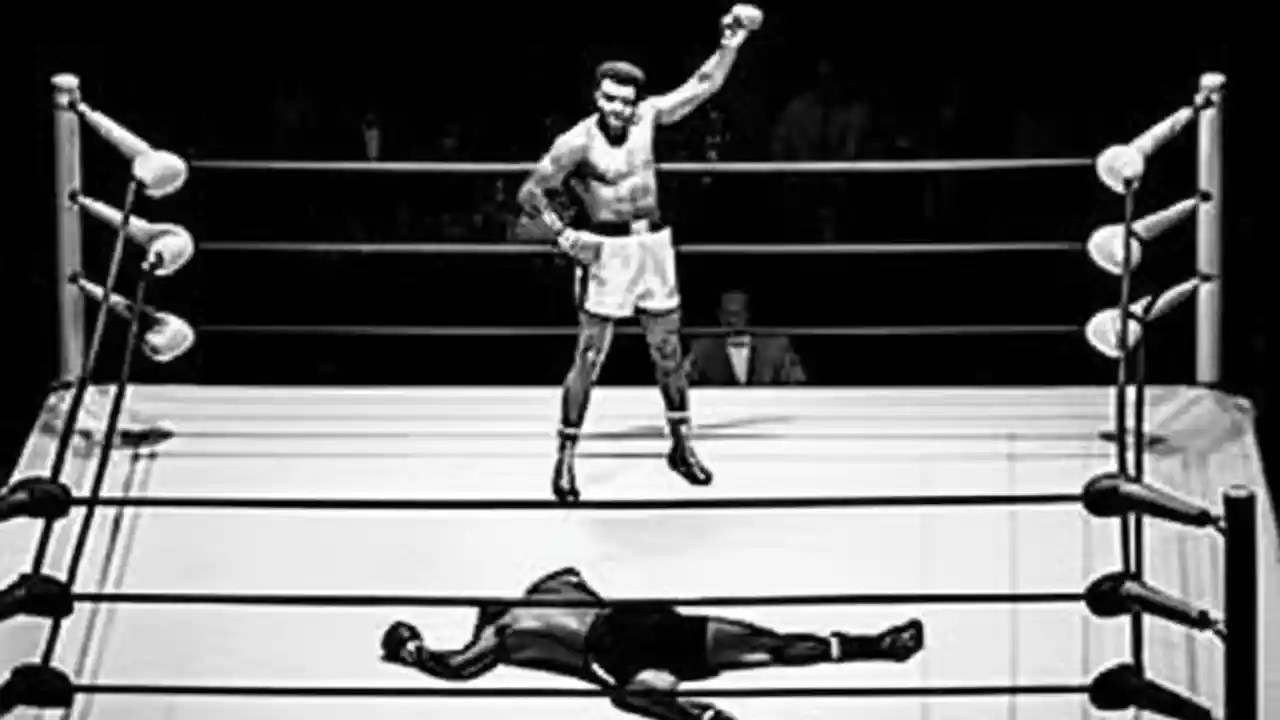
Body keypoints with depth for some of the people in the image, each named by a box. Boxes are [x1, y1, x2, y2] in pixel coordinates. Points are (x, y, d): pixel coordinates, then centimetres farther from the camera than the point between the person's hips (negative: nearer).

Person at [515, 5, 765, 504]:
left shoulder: (648, 117, 1)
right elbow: (530, 193, -7)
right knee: (589, 359, -4)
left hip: (654, 242, 5)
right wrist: (563, 236, -14)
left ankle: (681, 445, 25)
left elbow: (704, 85, 7)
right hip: (606, 249, -5)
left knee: (668, 352, 12)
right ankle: (565, 459, 3)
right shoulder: (577, 142, -13)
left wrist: (732, 42, -2)